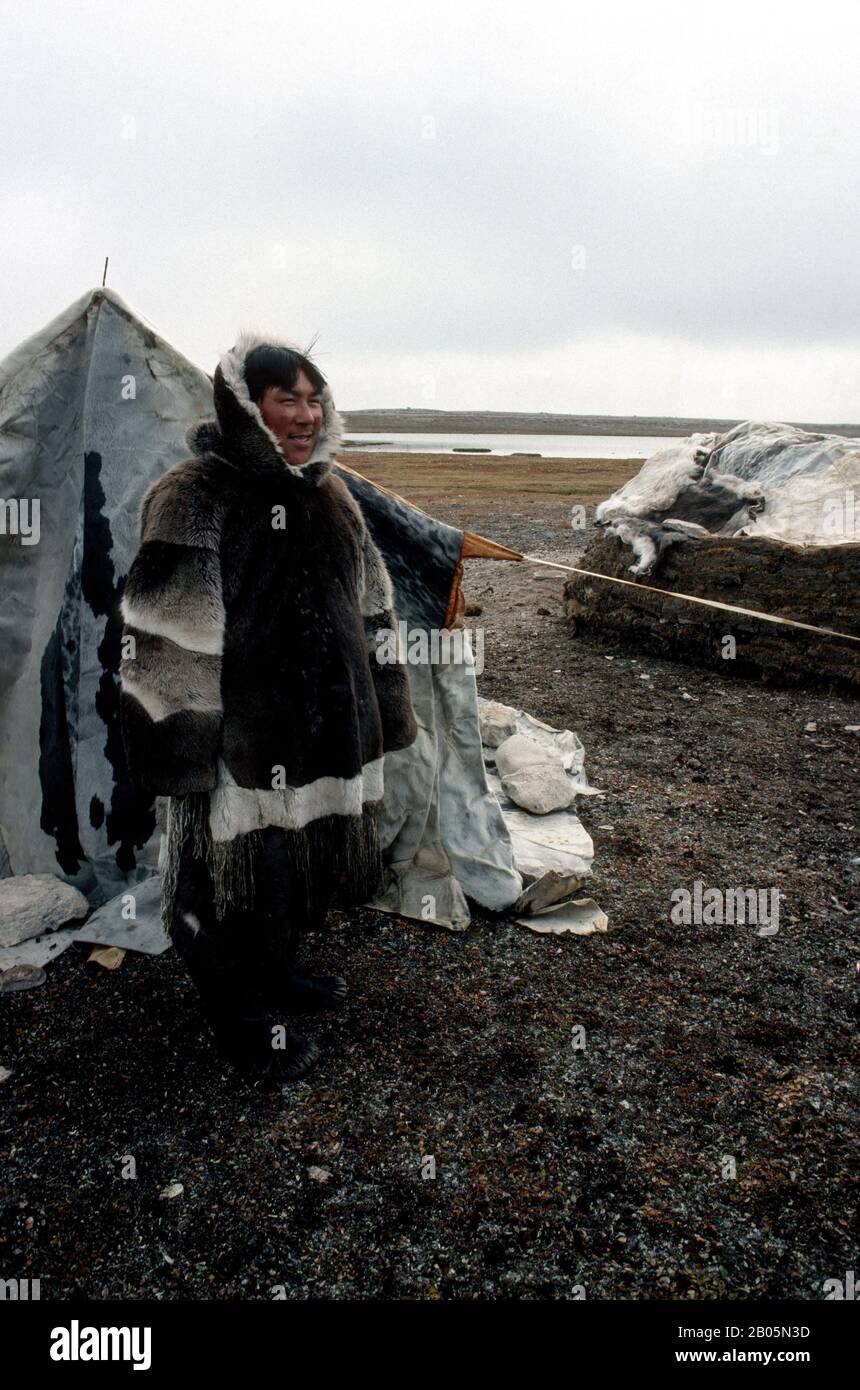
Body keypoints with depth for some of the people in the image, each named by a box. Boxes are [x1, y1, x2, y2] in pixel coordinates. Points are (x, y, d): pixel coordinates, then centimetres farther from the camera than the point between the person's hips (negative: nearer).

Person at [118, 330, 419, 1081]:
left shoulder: (328, 495, 6)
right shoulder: (193, 499, -15)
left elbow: (371, 606, 13)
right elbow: (166, 638, -17)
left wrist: (381, 712, 14)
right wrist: (181, 751, -18)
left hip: (322, 730, 7)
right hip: (241, 744, -7)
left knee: (300, 862, 21)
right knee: (237, 871, 9)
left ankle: (277, 972, 46)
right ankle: (242, 1022, 31)